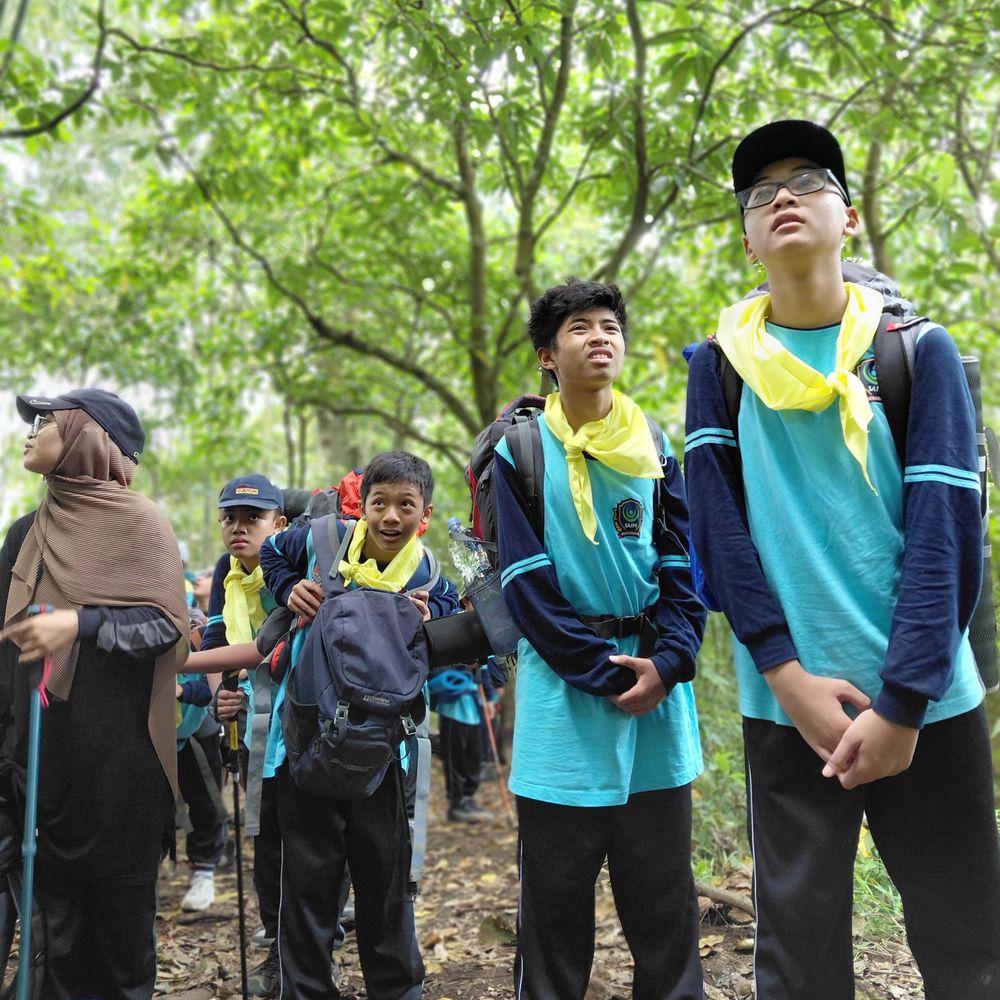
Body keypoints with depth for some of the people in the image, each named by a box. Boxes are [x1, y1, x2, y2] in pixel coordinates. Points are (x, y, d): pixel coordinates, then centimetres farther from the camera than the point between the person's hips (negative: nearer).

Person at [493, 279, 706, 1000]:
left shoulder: (656, 449, 9)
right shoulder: (521, 452, 0)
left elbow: (684, 569, 5)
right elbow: (526, 585, -7)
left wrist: (667, 664, -11)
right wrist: (607, 673, -13)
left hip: (657, 686, 3)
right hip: (563, 693, -3)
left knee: (664, 891, 12)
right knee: (556, 895, 7)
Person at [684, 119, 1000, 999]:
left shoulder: (917, 350, 2)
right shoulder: (720, 364, 5)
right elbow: (718, 525, -2)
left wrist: (900, 703, -13)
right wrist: (789, 676, -11)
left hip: (923, 700, 0)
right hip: (785, 701, 0)